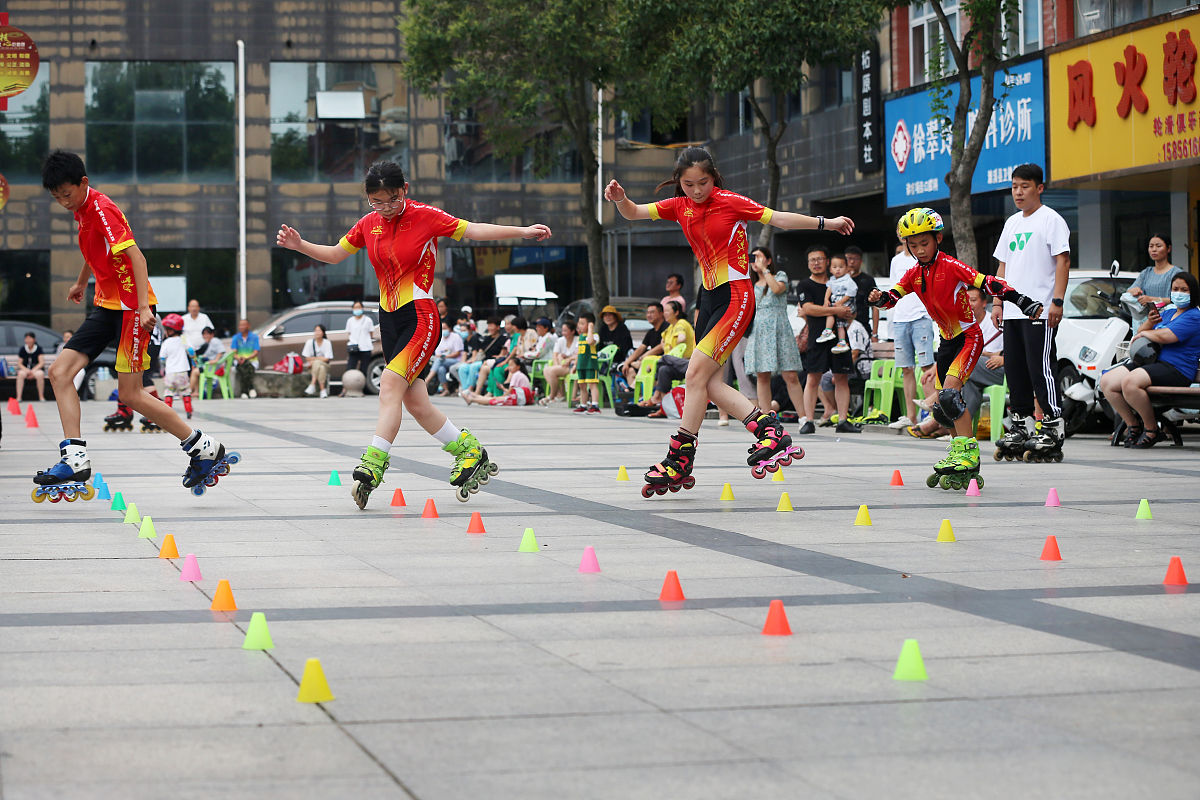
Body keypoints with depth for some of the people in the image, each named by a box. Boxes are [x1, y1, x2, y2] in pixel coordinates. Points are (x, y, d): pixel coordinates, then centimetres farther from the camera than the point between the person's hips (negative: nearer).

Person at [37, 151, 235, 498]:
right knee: (60, 371, -4)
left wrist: (144, 306, -32)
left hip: (130, 307, -9)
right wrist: (82, 281, 45)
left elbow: (135, 256, -24)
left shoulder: (102, 210, -17)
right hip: (106, 306, 9)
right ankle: (75, 458, -7)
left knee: (131, 394, -8)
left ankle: (203, 448, 4)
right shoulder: (82, 210, 11)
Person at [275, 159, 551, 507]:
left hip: (420, 315, -6)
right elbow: (335, 254, 18)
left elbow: (474, 230, -5)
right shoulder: (369, 224, 7)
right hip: (389, 318, 6)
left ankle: (373, 464, -25)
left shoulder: (425, 216, -7)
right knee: (414, 402, 6)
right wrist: (299, 245, 3)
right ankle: (470, 452, 21)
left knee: (391, 383, -21)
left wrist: (522, 231, -11)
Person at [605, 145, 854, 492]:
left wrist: (824, 223, -6)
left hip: (735, 297, -7)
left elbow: (777, 218, -3)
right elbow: (634, 213, 9)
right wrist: (620, 199, -13)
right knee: (711, 384, -1)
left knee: (697, 374, -11)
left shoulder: (730, 202, -6)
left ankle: (680, 462, -7)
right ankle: (770, 431, 5)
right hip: (712, 298, 7)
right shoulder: (680, 206, 10)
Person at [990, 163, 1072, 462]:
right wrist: (997, 302, 15)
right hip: (1012, 311, 8)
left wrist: (1057, 301, -18)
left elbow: (1063, 260, -10)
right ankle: (1022, 424, 15)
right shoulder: (1012, 223, 19)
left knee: (1041, 367, -10)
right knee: (1015, 370, 8)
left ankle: (1053, 427, -7)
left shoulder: (1050, 219, -3)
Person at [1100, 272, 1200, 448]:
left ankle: (1152, 429, -16)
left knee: (1130, 382, -34)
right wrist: (1150, 321, 4)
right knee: (1106, 382, -7)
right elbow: (1141, 332, 27)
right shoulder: (1168, 312, 23)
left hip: (1175, 369, -9)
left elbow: (1164, 336, -19)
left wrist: (1143, 334, 1)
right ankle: (1132, 424, 5)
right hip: (1151, 362, 9)